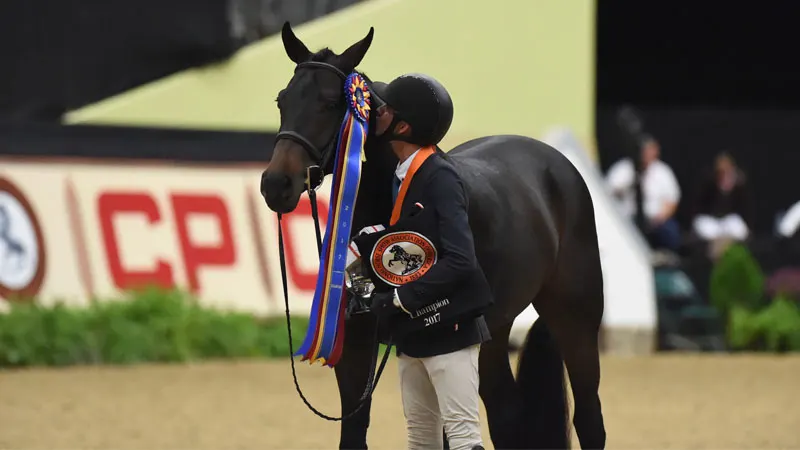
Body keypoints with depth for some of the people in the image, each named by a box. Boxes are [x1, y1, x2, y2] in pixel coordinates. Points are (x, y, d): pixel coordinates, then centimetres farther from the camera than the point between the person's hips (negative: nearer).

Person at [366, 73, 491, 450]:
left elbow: (459, 260, -27)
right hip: (413, 331, 10)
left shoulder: (440, 179, -19)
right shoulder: (399, 176, 9)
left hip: (449, 330, -10)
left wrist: (401, 298, -23)